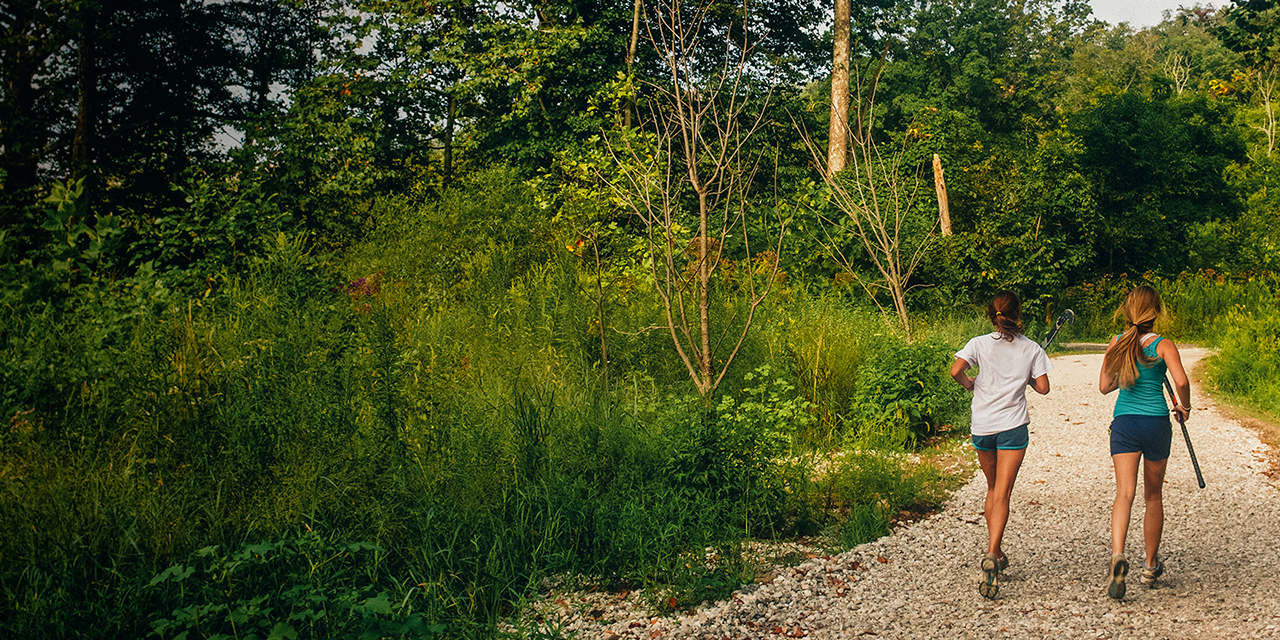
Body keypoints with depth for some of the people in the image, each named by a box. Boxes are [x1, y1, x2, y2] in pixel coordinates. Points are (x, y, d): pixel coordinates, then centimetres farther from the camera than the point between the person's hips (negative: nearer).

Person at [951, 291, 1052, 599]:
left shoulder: (979, 344, -1)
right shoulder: (1031, 348, 1)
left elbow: (956, 371, -15)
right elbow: (1043, 387, -1)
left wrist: (969, 384, 6)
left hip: (982, 426, 2)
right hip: (1013, 426, -2)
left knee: (993, 489, 20)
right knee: (1002, 494, -6)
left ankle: (995, 554, 25)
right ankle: (991, 555, -24)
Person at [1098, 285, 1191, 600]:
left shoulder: (1117, 344, 3)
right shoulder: (1164, 346, -5)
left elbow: (1104, 386, 8)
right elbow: (1181, 381, -19)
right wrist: (1184, 406, -1)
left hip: (1124, 422, 1)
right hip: (1156, 422, -1)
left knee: (1125, 493, -9)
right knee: (1153, 495, 15)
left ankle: (1117, 554, -35)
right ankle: (1150, 566, 28)